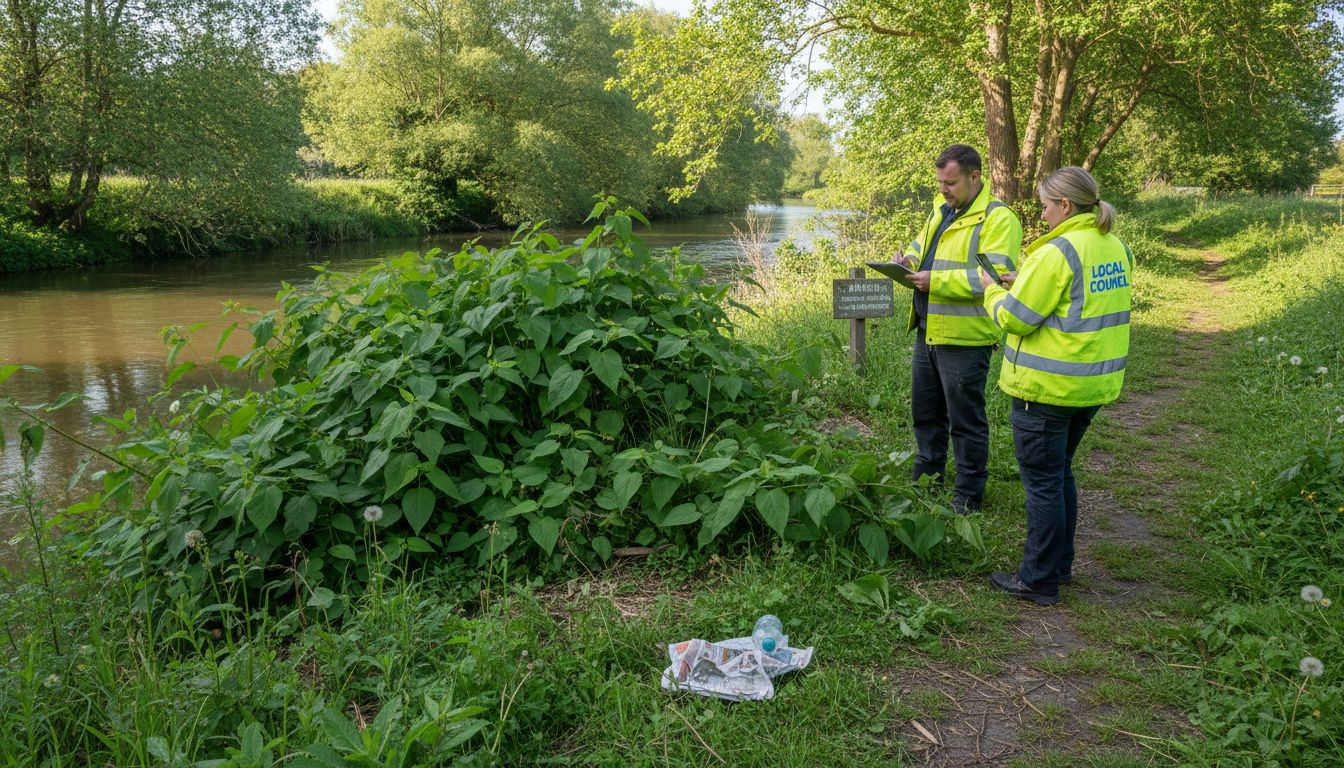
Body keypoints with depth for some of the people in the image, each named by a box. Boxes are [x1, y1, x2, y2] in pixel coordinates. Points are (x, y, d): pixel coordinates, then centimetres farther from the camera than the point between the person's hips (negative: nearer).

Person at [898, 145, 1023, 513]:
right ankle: (927, 478, 37)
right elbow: (921, 243, 28)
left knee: (966, 420, 4)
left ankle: (968, 496, 17)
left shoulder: (998, 219, -13)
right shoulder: (941, 210, 13)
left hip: (964, 338, -8)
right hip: (928, 331, 8)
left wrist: (937, 281, -25)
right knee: (925, 412, 20)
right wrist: (909, 259, 4)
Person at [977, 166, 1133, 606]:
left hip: (1048, 387, -9)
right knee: (1060, 473, 21)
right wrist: (1027, 282, 12)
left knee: (1042, 481, 2)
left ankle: (1039, 580, 10)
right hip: (1096, 383, 9)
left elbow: (1016, 318, -18)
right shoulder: (1116, 248, 8)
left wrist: (993, 291, 2)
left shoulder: (1057, 253, -20)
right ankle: (1060, 565, 31)